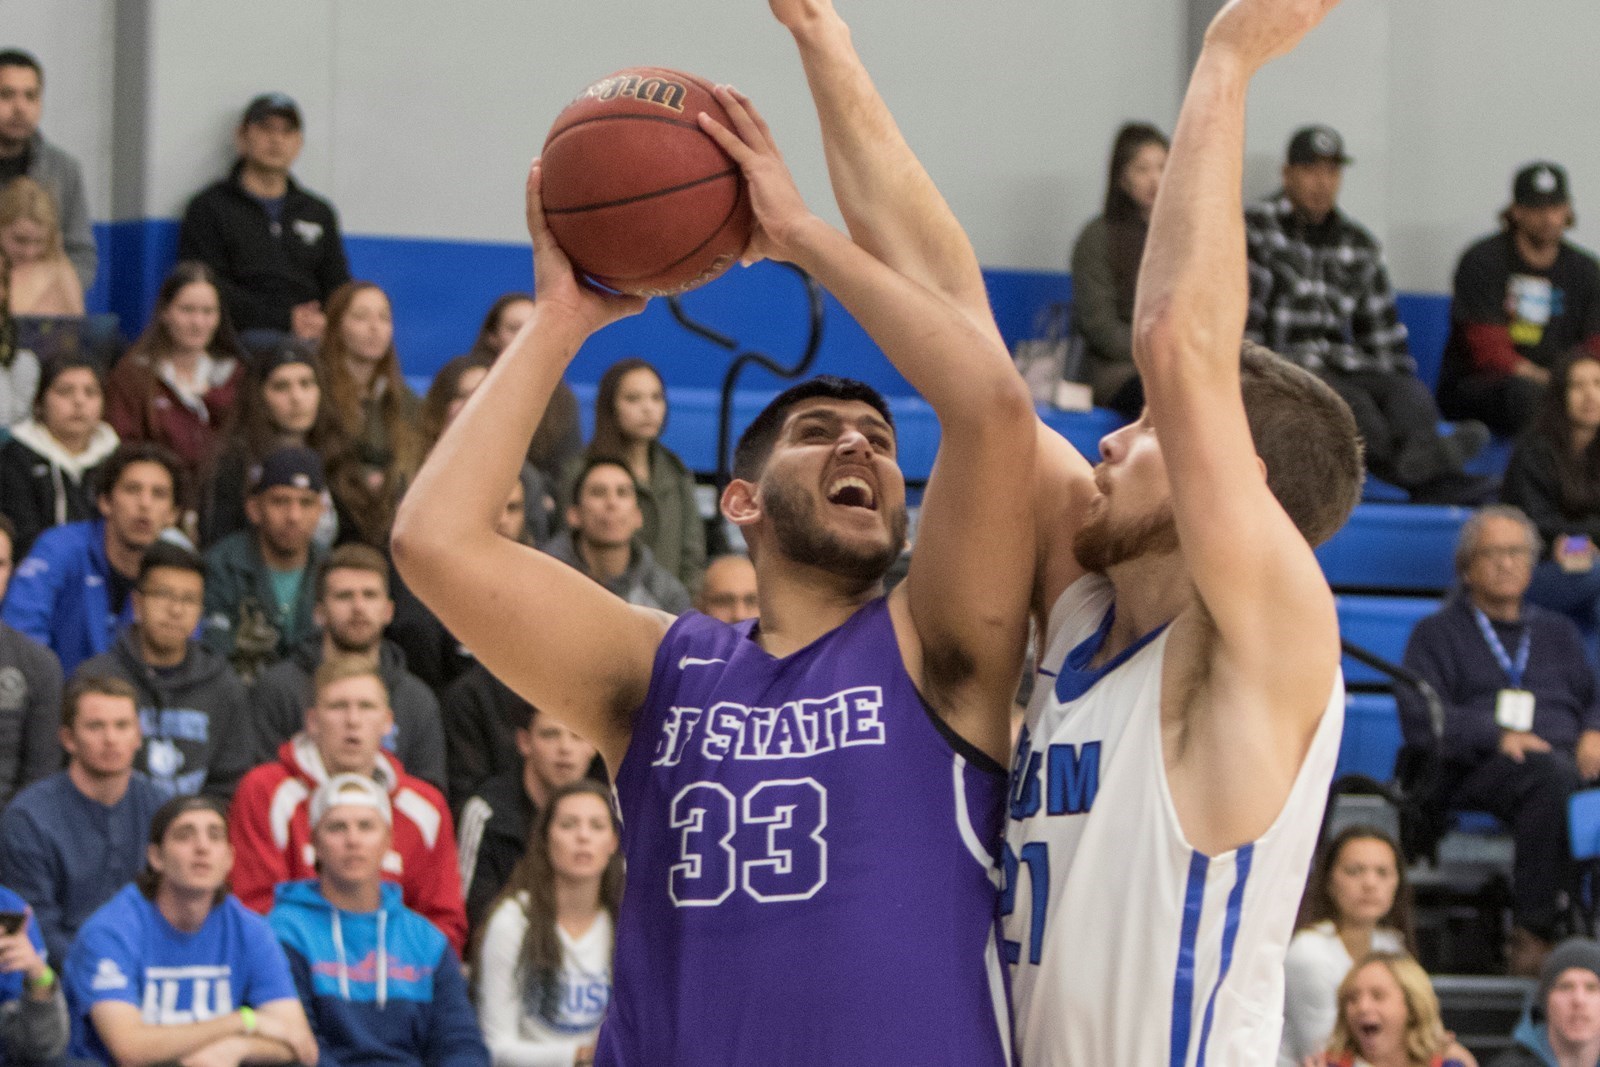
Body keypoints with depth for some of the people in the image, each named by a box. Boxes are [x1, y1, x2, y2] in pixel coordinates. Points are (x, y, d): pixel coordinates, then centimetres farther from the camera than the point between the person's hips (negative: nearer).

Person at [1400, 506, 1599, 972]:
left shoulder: (1556, 631, 32)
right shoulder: (1437, 633, 17)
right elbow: (1419, 719, 2)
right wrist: (1498, 737, -13)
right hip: (1475, 772, -4)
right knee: (1550, 774, -39)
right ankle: (1533, 930, -38)